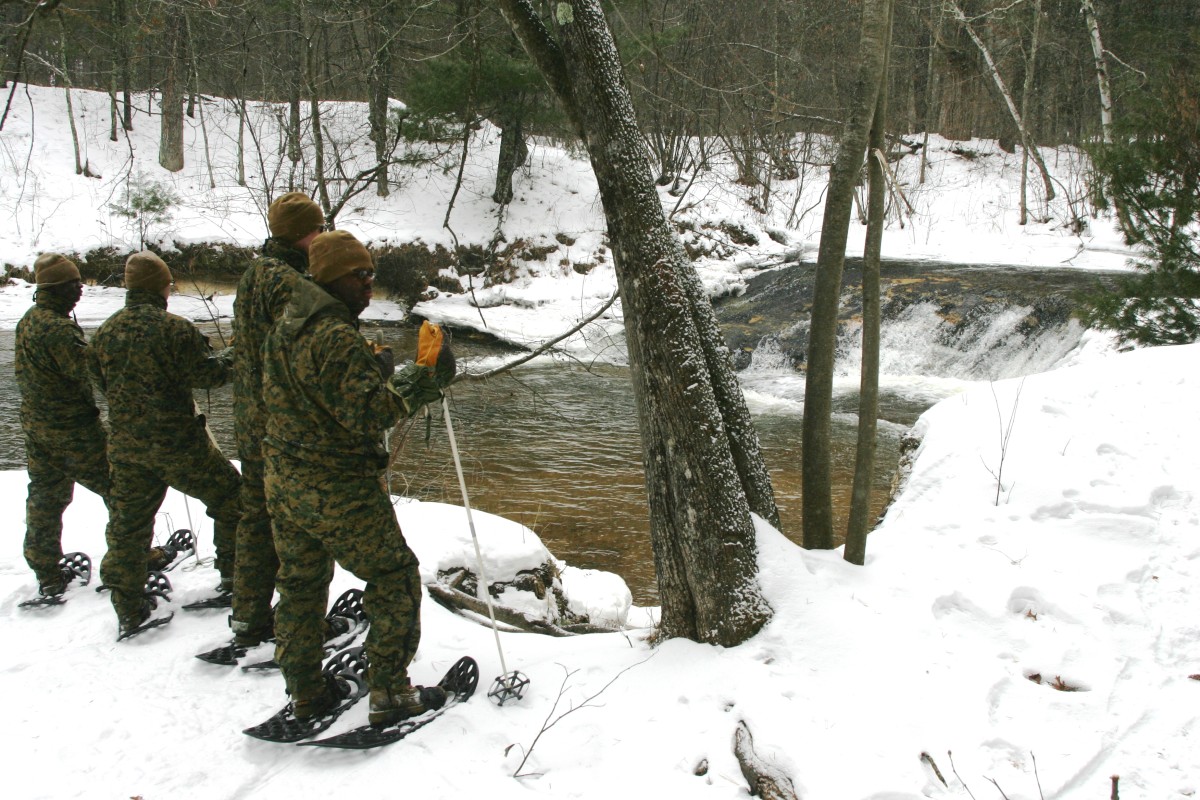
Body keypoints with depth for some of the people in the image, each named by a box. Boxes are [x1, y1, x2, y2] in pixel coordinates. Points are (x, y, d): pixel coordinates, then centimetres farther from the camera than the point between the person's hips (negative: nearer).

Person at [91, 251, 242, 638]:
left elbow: (102, 382, 13)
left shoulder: (106, 331, 3)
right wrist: (224, 361, 7)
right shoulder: (175, 328, -15)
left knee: (127, 526, 11)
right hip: (176, 440, -5)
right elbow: (202, 374, -12)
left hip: (125, 443, 5)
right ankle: (234, 574, 22)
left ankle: (129, 611, 14)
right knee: (229, 497, 15)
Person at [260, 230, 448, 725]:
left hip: (284, 480, 9)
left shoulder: (282, 331, 11)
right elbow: (363, 412, -26)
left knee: (300, 583, 18)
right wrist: (413, 395, -21)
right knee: (395, 579, 3)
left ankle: (305, 693, 28)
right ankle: (391, 694, 8)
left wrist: (372, 371, 12)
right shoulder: (337, 337, -20)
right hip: (339, 489, -9)